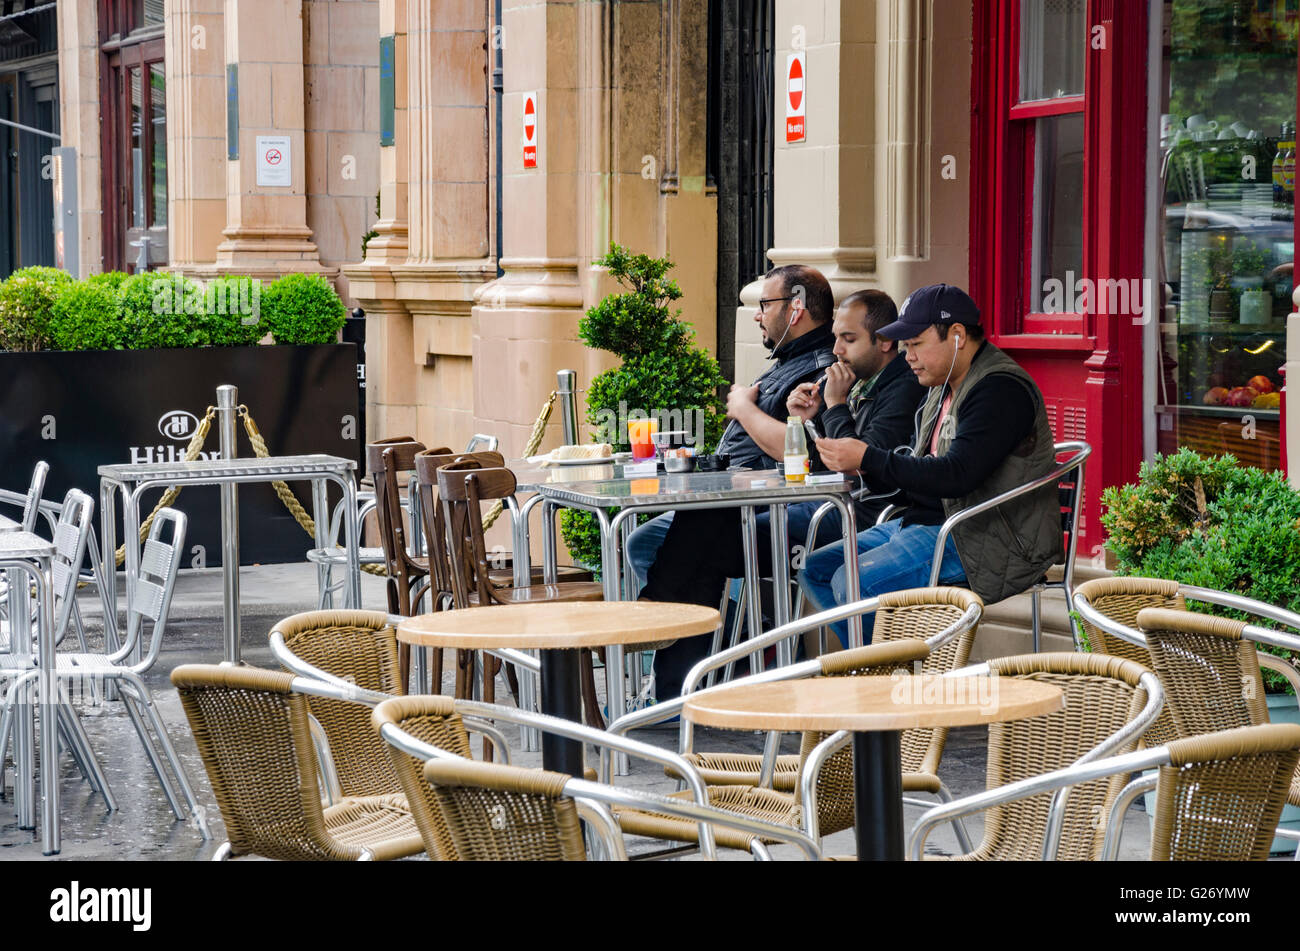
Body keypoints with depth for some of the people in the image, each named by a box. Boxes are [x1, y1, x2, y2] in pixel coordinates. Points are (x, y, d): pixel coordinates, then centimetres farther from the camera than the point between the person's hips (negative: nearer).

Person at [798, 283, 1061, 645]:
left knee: (853, 582, -25)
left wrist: (869, 458, -25)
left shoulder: (1000, 390, -17)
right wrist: (856, 462, -2)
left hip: (983, 540, -11)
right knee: (815, 570, 6)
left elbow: (956, 475, -27)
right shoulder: (944, 388, 16)